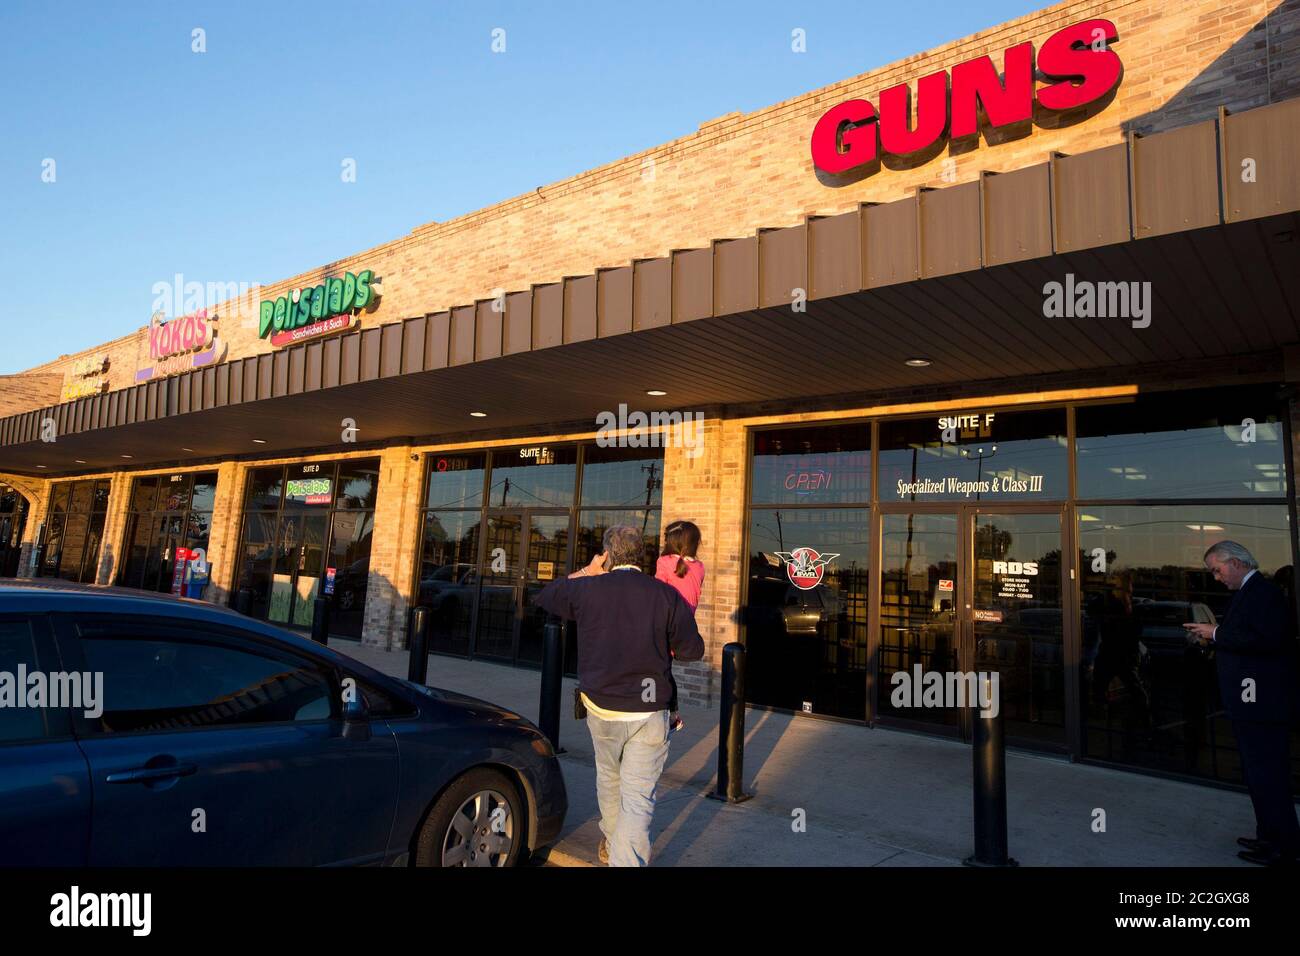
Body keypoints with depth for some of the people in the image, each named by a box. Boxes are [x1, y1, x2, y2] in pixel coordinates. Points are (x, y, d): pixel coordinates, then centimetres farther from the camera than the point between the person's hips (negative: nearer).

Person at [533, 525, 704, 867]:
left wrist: (585, 573, 15)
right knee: (638, 797, 2)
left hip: (601, 707, 2)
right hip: (649, 711, -2)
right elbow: (693, 649, -2)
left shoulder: (588, 589, -5)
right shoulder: (667, 595, -7)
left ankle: (610, 846, 45)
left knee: (608, 778, 25)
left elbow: (542, 598, 12)